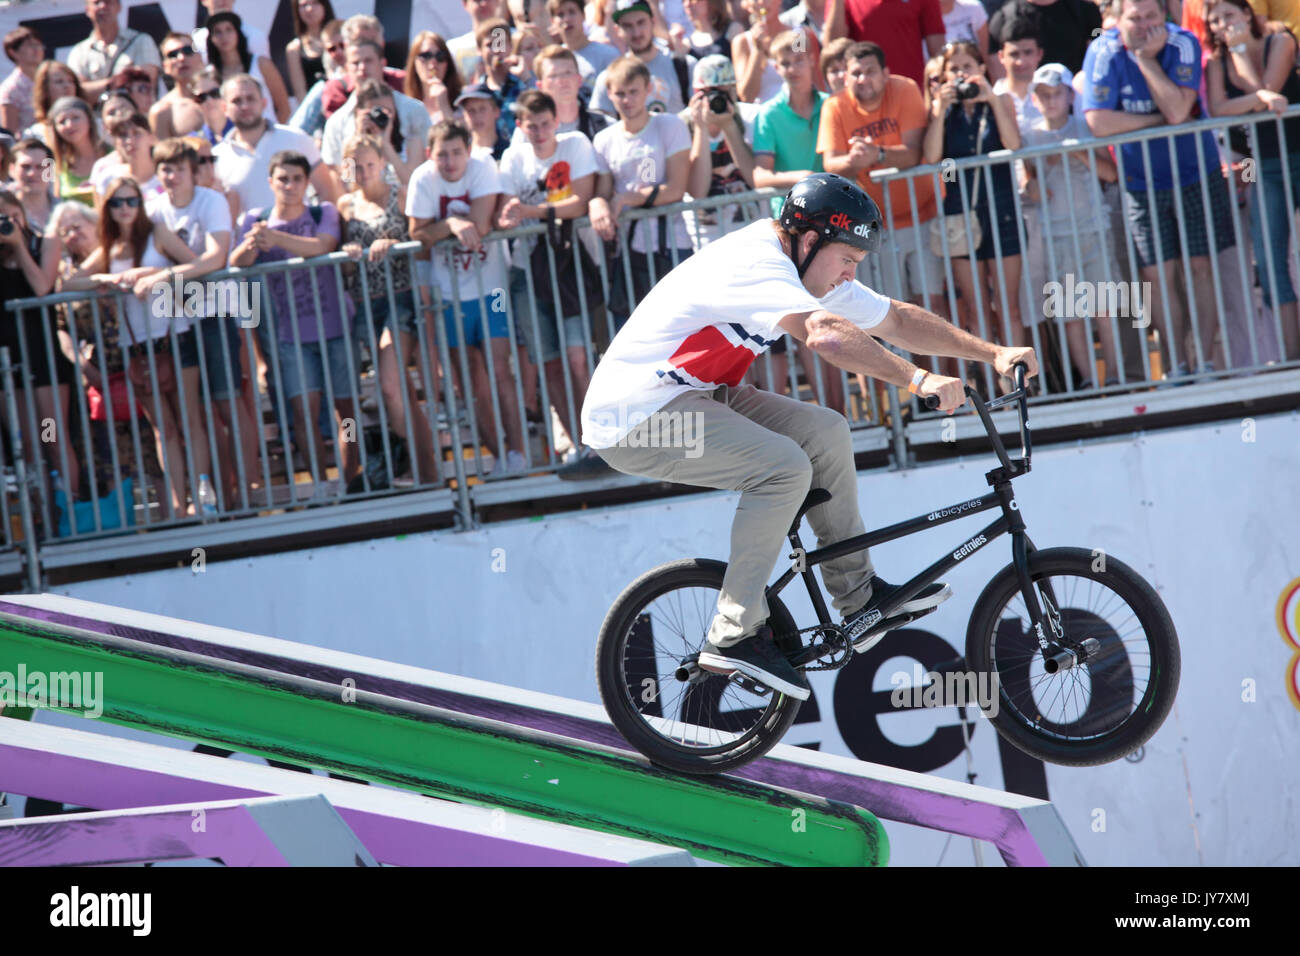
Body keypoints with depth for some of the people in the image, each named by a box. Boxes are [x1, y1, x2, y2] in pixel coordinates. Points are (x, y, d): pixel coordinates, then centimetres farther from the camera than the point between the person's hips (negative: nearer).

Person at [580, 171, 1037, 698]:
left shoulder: (814, 272, 7)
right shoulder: (756, 264, -24)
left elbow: (896, 319, 12)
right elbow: (826, 334, -40)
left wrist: (993, 352, 4)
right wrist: (918, 380, -43)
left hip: (693, 397, 10)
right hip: (636, 415, -10)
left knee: (826, 432, 3)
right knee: (785, 466, -23)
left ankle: (858, 596, 12)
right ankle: (734, 636, -18)